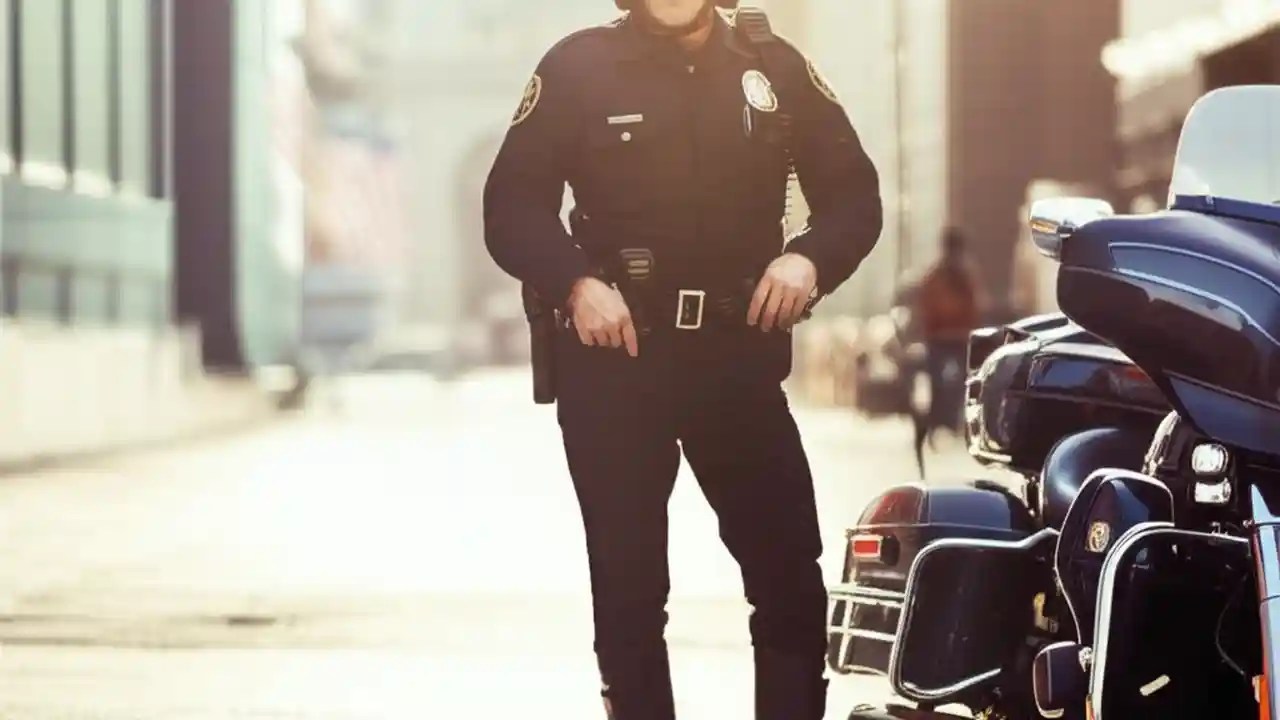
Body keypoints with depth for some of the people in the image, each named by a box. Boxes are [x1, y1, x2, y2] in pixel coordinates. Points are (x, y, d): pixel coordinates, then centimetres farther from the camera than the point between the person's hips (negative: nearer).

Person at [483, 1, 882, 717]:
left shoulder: (774, 66, 6)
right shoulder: (580, 66, -1)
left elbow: (853, 194, 9)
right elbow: (512, 206, -2)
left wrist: (809, 258, -10)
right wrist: (576, 282, -18)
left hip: (740, 354, 2)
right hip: (613, 355, -2)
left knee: (791, 578, -2)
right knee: (629, 590, 3)